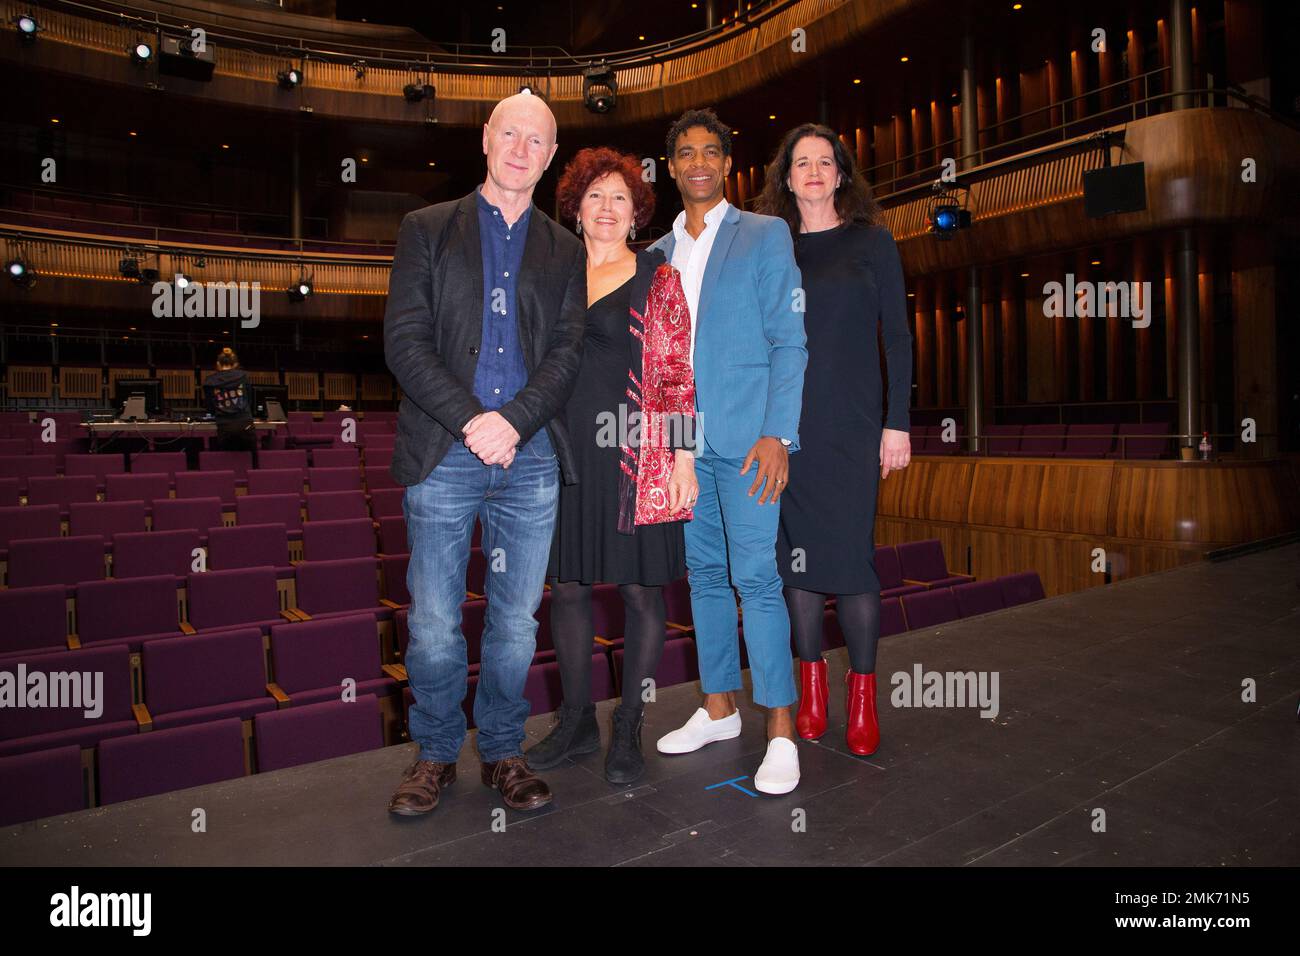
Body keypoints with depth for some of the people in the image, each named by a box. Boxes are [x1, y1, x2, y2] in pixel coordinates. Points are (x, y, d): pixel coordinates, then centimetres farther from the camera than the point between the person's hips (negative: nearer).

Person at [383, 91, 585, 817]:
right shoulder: (427, 230, 9)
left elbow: (567, 354, 5)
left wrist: (513, 422, -11)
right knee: (433, 621, 3)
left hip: (531, 457, 2)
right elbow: (404, 341, -1)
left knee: (517, 621, 8)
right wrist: (471, 420, -12)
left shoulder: (564, 250, 14)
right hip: (443, 454, -1)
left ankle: (503, 750, 26)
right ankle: (438, 752, 24)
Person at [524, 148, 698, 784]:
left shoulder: (657, 279, 3)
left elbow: (676, 373, -3)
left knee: (640, 587, 3)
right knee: (568, 584, 8)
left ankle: (628, 730, 19)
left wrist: (683, 456, -11)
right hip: (565, 450, 4)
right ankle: (577, 721, 25)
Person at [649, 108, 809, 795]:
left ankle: (780, 731, 3)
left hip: (744, 440, -5)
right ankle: (719, 708, 23)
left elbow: (789, 342, -4)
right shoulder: (659, 252, 17)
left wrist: (777, 434, -14)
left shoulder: (766, 236, 4)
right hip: (680, 439, 5)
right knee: (704, 573, 10)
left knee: (755, 577, -7)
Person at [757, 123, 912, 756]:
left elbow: (896, 335, 3)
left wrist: (897, 423, -5)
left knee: (851, 555, -4)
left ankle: (862, 695, 11)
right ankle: (812, 686, 18)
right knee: (795, 553, 4)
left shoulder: (872, 241, 6)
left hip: (851, 425, -2)